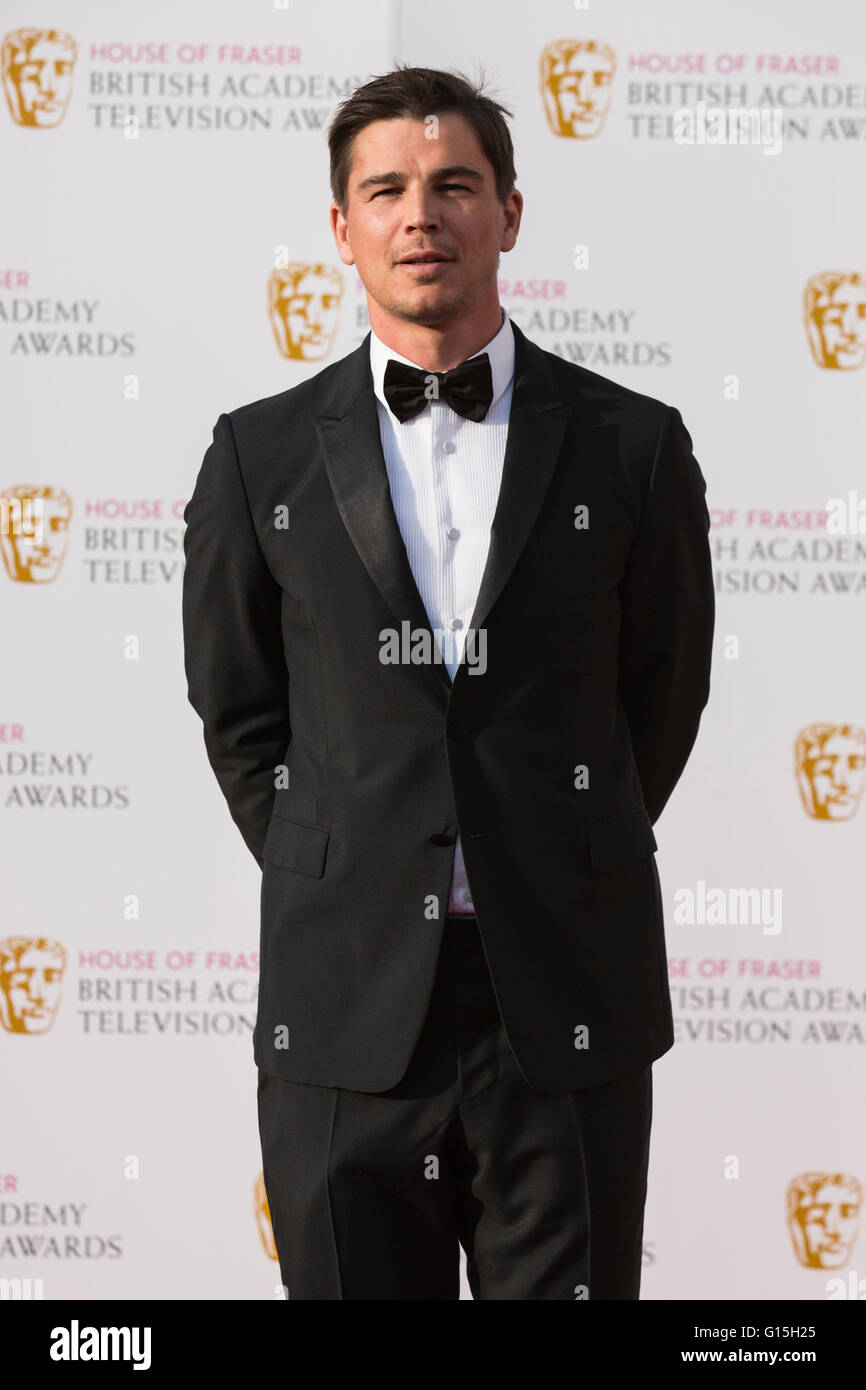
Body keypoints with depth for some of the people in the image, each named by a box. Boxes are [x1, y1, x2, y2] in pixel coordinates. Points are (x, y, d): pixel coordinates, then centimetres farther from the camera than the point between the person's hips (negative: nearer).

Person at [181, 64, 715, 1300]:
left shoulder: (630, 447, 3)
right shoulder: (262, 456, 5)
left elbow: (663, 691, 12)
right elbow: (235, 706, 14)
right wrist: (328, 885, 9)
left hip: (568, 1012, 0)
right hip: (344, 1007, 1)